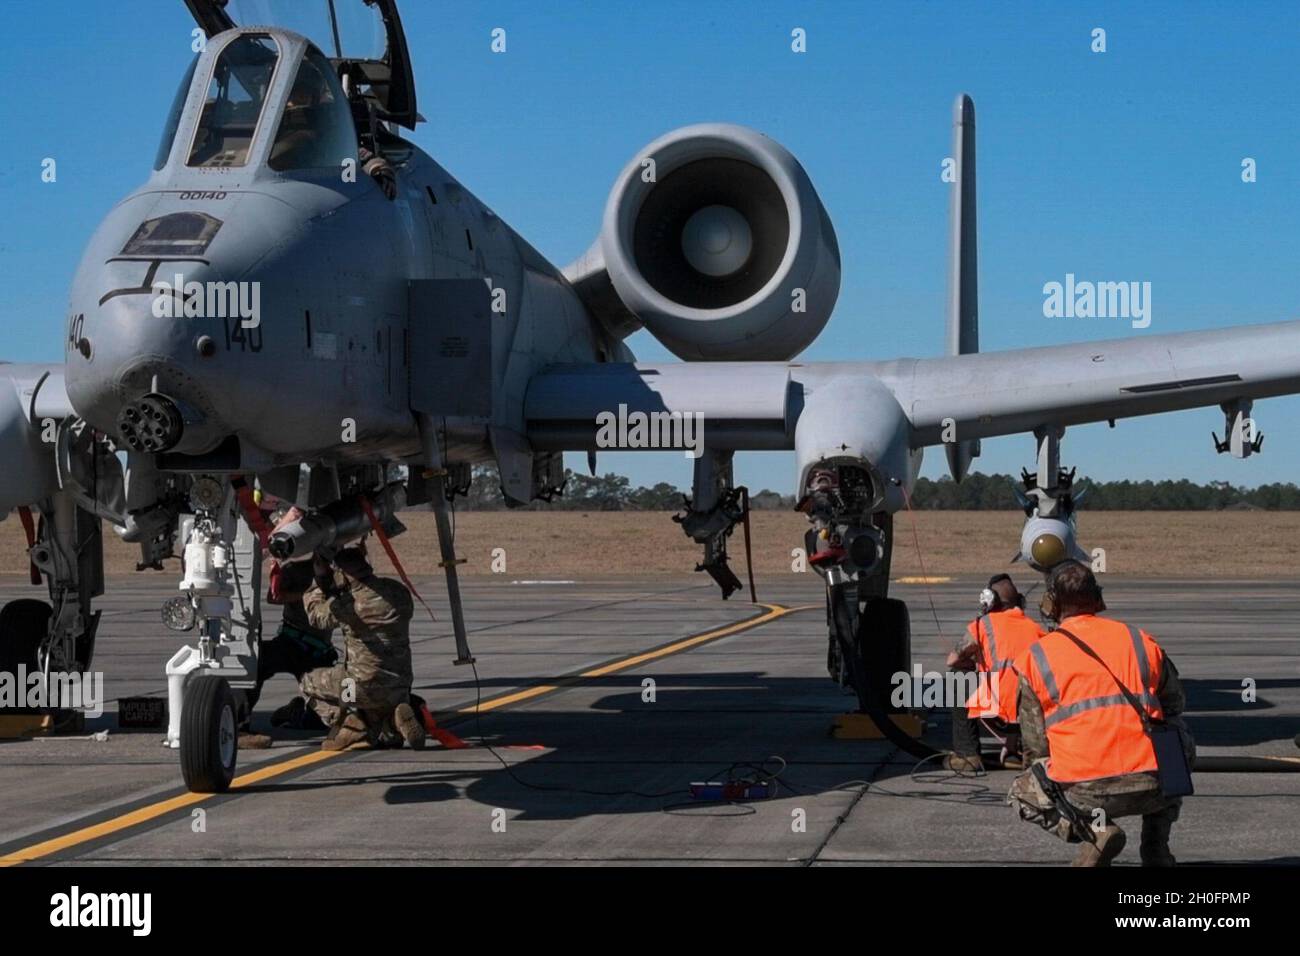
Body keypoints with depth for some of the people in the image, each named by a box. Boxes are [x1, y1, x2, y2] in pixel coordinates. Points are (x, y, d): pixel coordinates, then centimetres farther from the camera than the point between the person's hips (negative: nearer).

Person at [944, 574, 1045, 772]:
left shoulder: (984, 624, 4)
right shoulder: (1035, 628, 14)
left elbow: (952, 660, 9)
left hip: (999, 716, -5)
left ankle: (967, 754, 12)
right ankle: (1015, 750, 19)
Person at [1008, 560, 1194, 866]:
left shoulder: (1036, 658, 7)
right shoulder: (1141, 640, 13)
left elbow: (1036, 745, 10)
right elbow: (1175, 704, 27)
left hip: (1083, 792, -2)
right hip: (1151, 788, 2)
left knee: (1022, 794, 29)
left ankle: (1091, 830, 0)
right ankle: (1155, 849, 20)